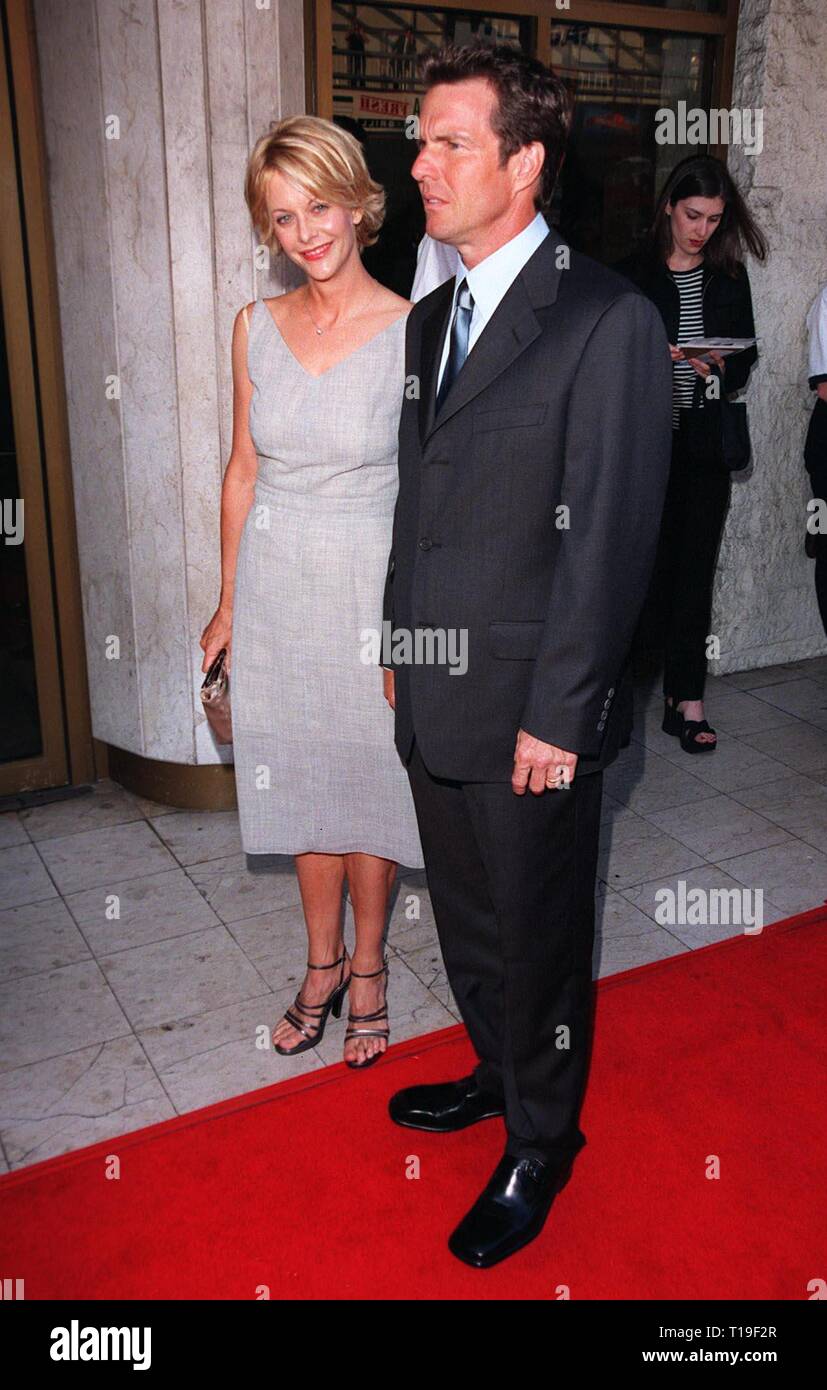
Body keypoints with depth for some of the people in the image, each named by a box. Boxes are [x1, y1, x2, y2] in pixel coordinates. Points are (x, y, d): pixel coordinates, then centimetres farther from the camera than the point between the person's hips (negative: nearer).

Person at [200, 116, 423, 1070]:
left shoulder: (412, 331, -9)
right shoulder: (257, 326, 2)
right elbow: (244, 468, 8)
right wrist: (229, 600, 9)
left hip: (370, 584, -3)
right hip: (275, 585, 4)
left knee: (367, 775, 9)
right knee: (301, 778, 15)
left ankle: (367, 967, 32)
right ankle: (322, 963, 35)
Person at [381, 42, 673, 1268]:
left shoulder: (608, 320, -13)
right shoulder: (432, 315, 11)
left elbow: (608, 535, -16)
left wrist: (557, 713, -16)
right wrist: (398, 642, 14)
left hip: (527, 708, -7)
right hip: (432, 696, 7)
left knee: (537, 934, 10)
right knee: (466, 916, 21)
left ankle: (541, 1142, 33)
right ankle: (498, 1071, 46)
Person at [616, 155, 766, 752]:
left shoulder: (730, 277, 12)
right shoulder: (632, 272, 3)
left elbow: (747, 354, 11)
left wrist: (720, 369, -10)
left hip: (706, 441, 2)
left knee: (695, 566, -1)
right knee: (651, 562, 0)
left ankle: (686, 697, 3)